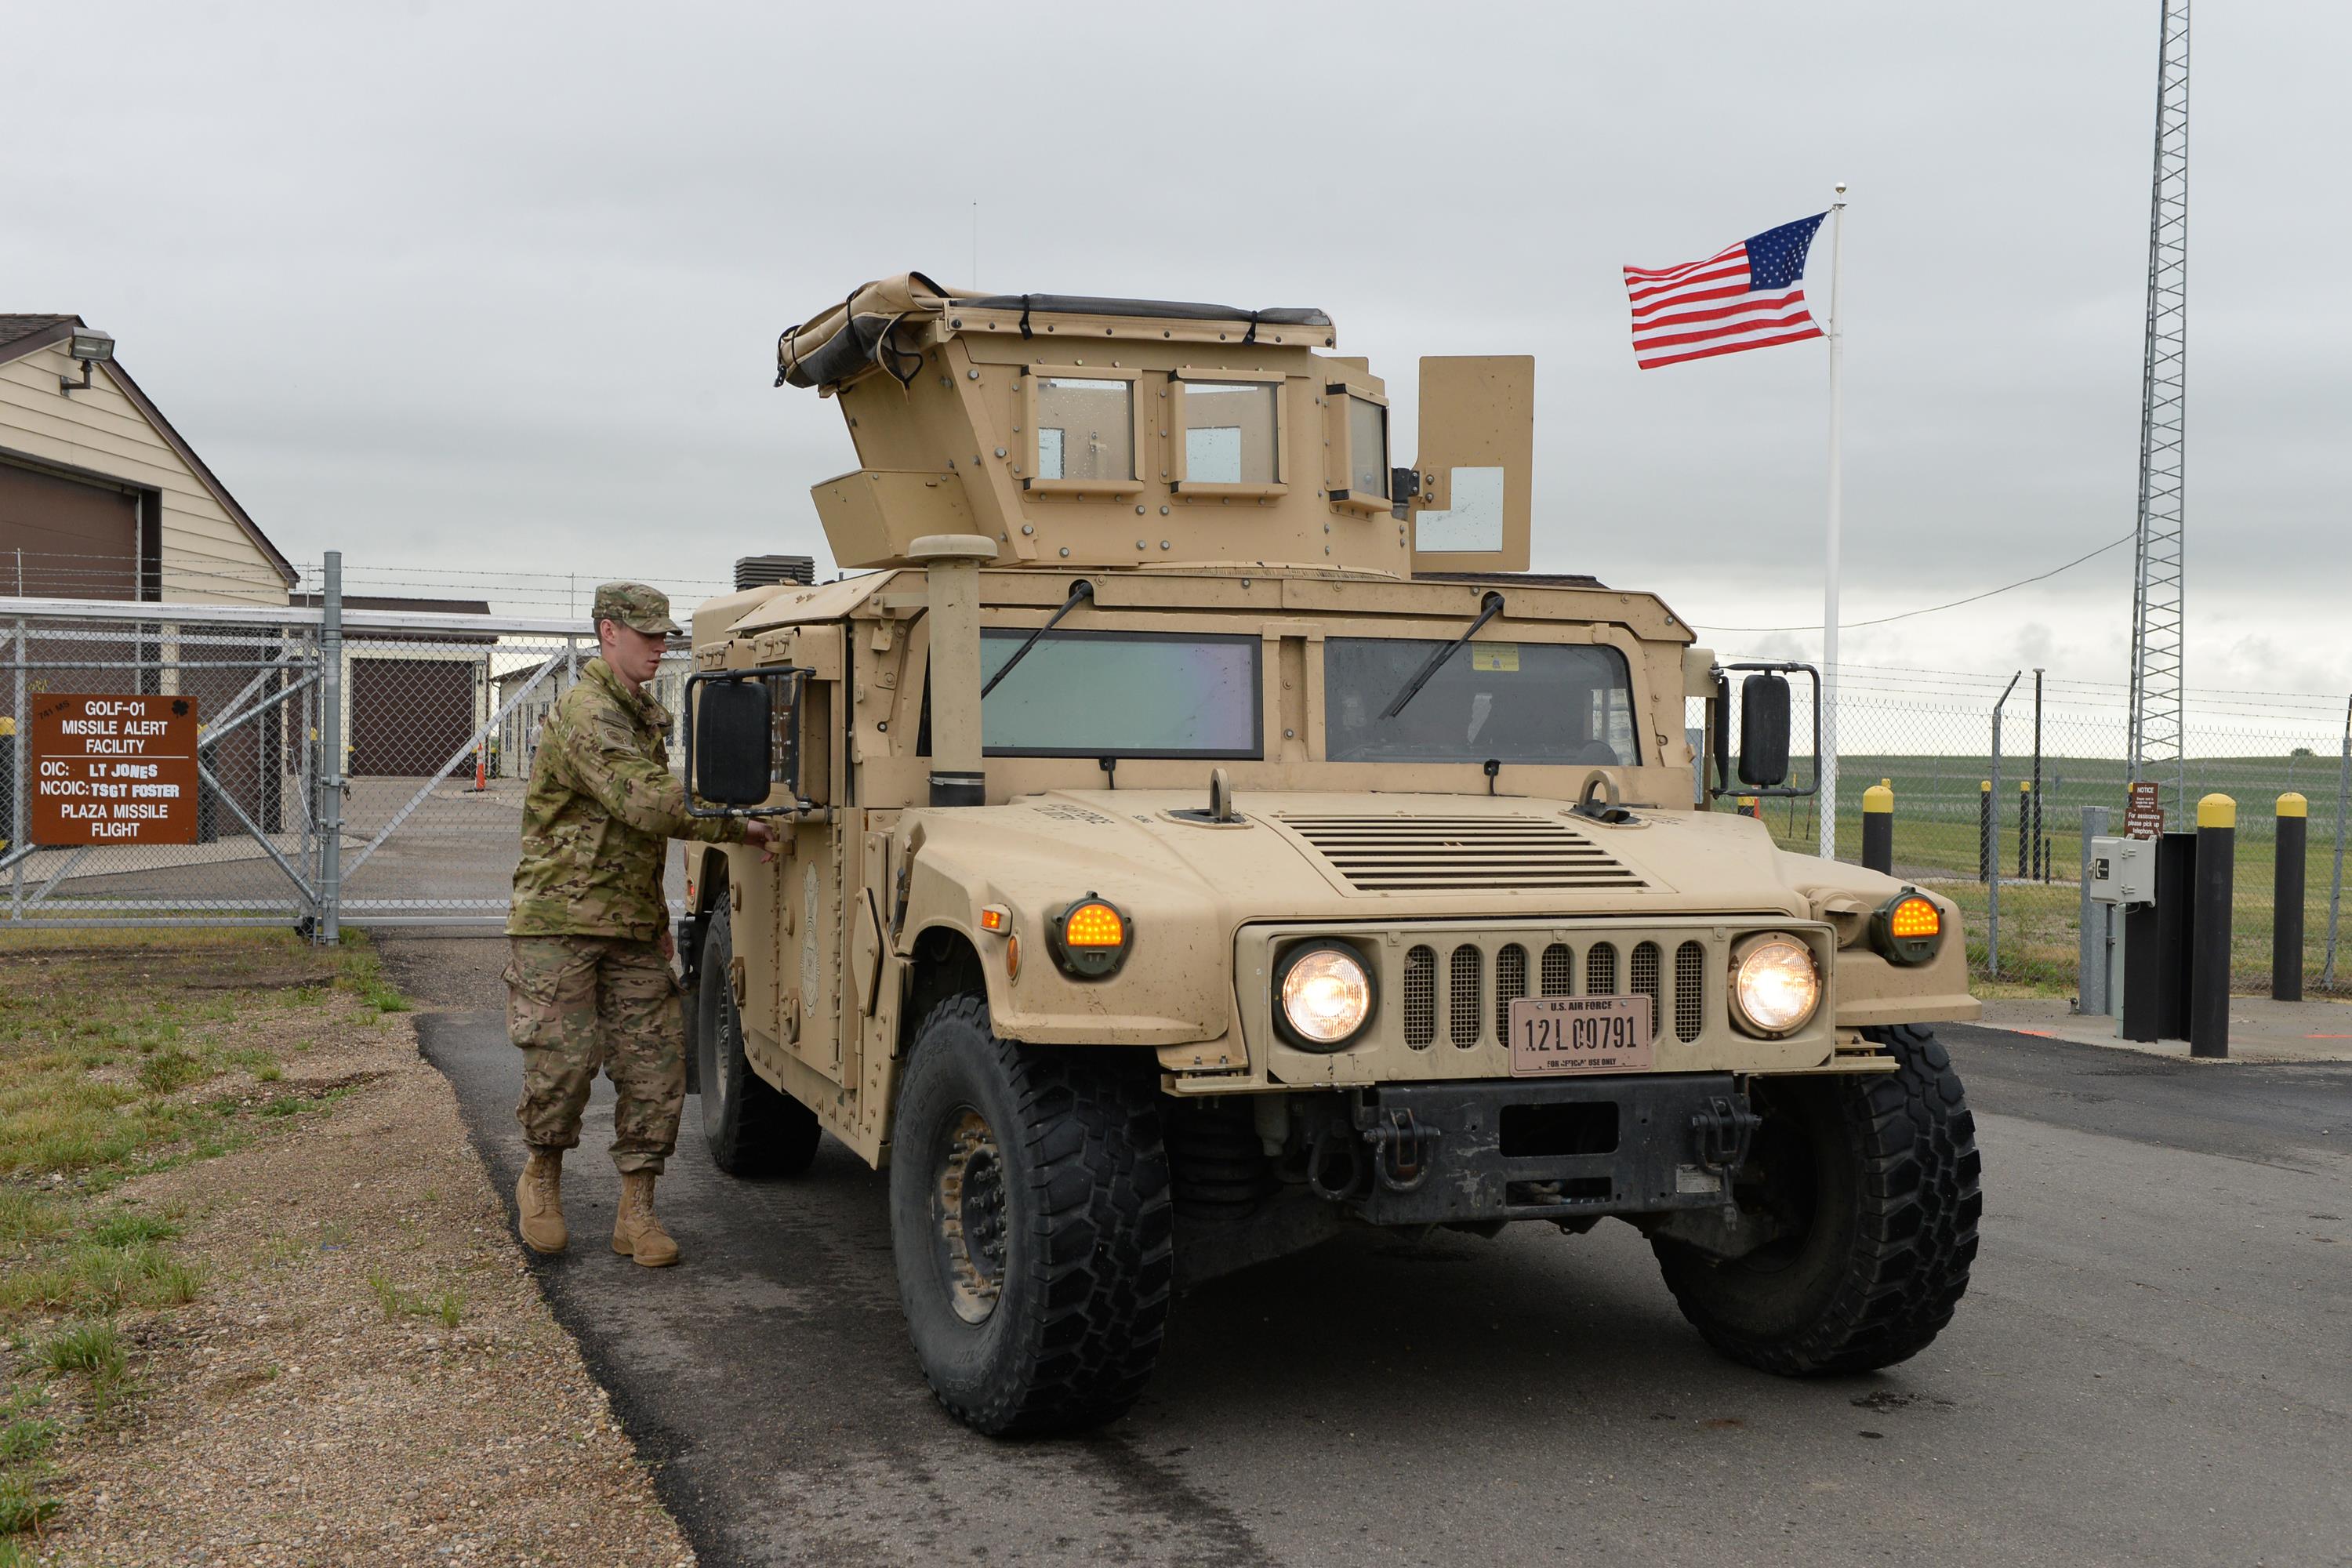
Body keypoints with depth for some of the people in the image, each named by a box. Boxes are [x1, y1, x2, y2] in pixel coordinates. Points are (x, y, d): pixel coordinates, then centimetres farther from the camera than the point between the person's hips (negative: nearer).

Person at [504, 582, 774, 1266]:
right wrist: (739, 828, -22)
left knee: (654, 1065, 1)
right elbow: (646, 804, -26)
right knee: (563, 1059, -6)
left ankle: (637, 1213, 8)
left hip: (631, 928, 8)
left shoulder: (642, 716, 17)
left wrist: (656, 918, 22)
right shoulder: (585, 714, -14)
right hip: (560, 919, -8)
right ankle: (542, 1177, 20)